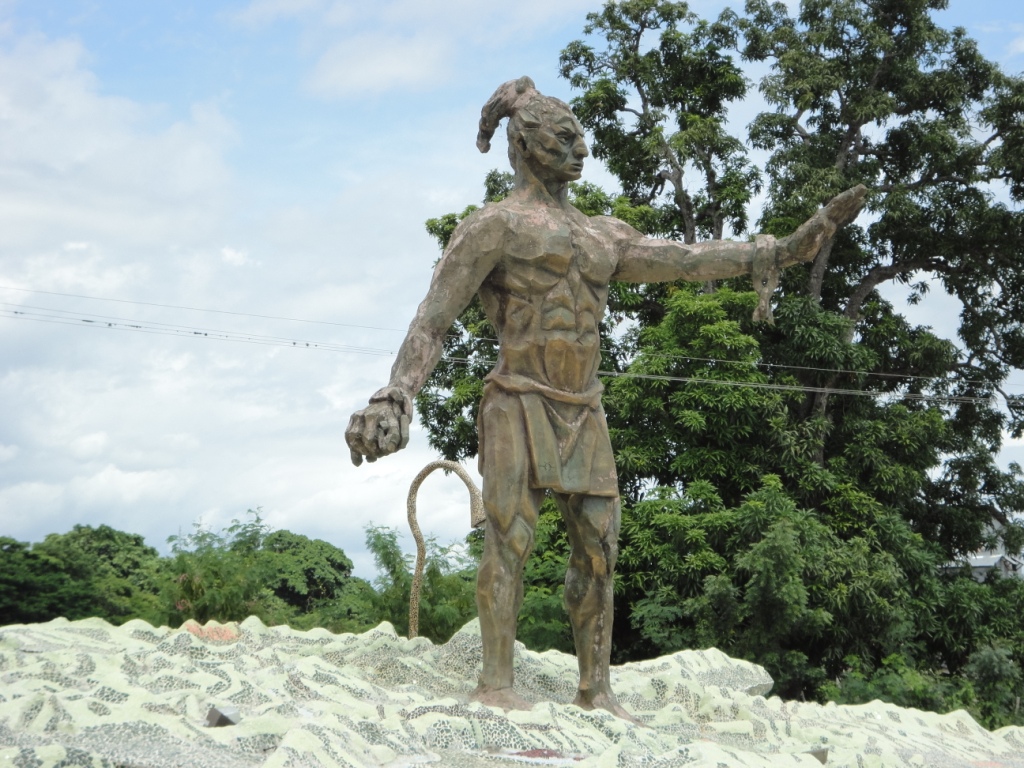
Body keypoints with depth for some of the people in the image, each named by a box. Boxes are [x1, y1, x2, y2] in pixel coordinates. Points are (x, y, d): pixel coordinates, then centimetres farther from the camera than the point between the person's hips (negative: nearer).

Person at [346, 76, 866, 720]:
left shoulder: (602, 237, 21)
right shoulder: (495, 225, 2)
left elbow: (685, 260, 17)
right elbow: (434, 320, -4)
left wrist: (785, 250, 11)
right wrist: (396, 399, -16)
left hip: (584, 413, 6)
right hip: (521, 403, -6)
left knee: (598, 547, 4)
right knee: (510, 539, -11)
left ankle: (597, 689, 10)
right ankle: (496, 683, -6)